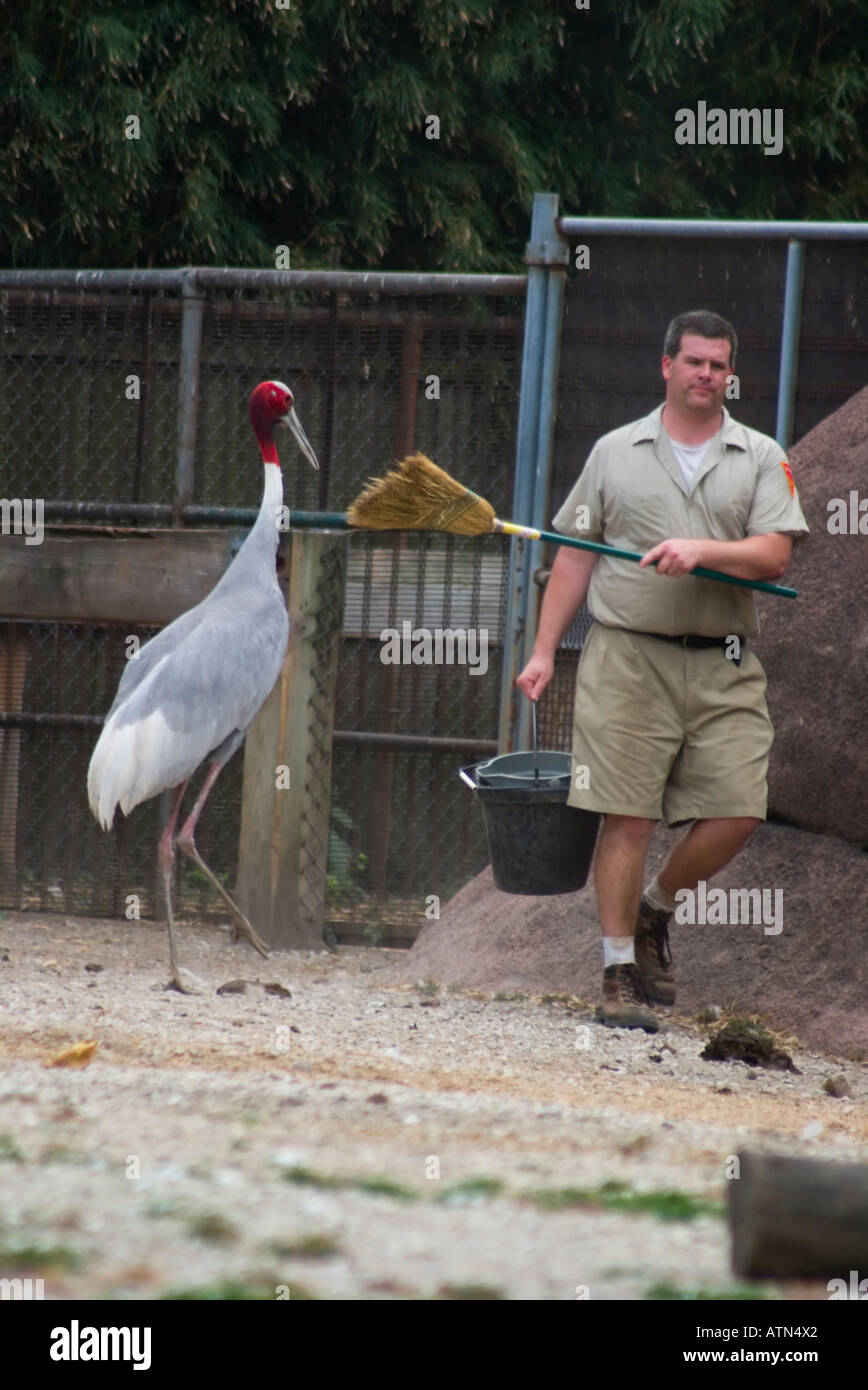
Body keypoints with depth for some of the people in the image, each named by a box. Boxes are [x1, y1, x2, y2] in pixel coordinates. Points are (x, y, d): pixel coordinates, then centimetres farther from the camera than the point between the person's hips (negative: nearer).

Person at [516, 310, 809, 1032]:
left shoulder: (761, 458, 9)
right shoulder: (616, 452, 10)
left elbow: (773, 556, -3)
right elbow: (575, 557, 11)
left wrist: (704, 551, -20)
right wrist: (544, 651, 5)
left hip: (723, 666, 1)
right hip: (628, 656, -1)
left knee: (738, 812, -6)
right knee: (627, 817, -6)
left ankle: (657, 906, 22)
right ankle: (619, 975, 1)